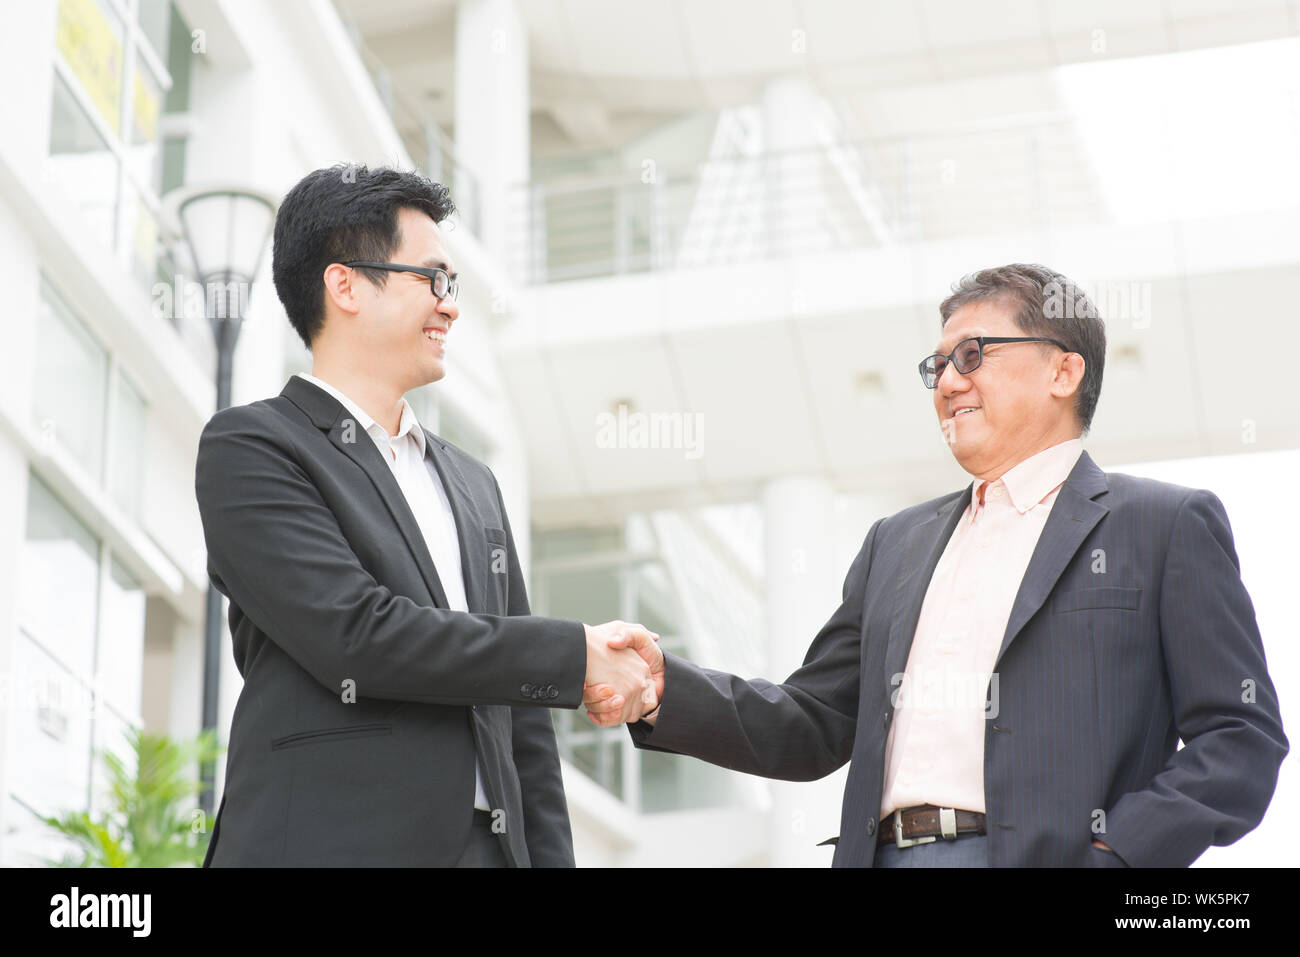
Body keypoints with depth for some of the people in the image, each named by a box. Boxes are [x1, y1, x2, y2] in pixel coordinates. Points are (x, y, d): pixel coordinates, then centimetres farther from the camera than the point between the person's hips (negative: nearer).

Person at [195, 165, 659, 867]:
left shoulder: (471, 483, 22)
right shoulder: (246, 448, 0)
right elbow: (356, 636, -14)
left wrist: (550, 857, 10)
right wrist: (579, 655, -8)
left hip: (488, 843, 6)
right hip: (328, 845, -6)